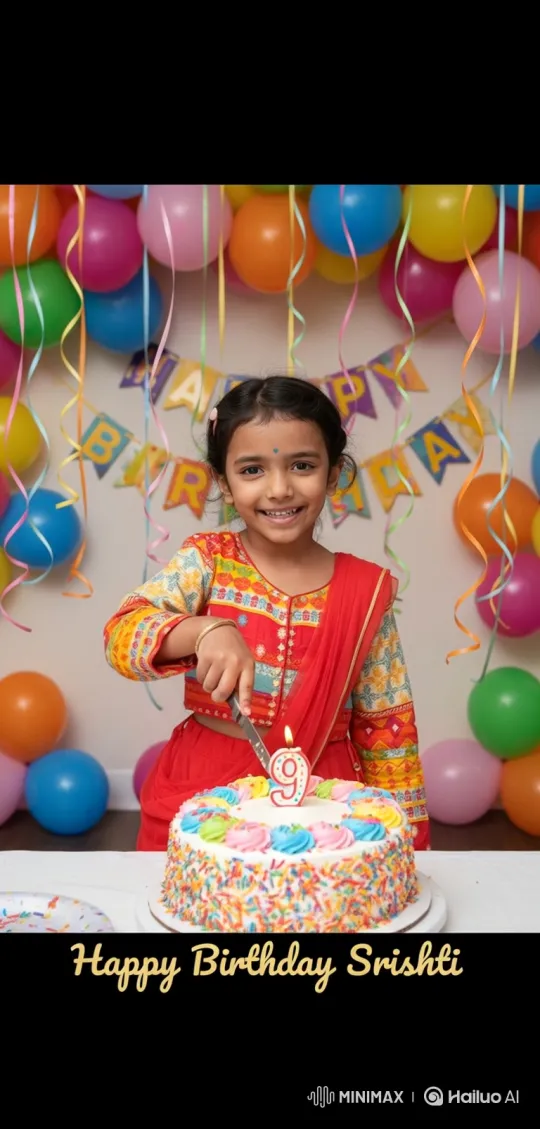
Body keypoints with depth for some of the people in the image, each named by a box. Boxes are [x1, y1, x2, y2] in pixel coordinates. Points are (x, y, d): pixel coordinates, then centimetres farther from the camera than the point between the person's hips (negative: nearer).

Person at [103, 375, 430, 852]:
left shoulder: (366, 590, -3)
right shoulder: (206, 561, -5)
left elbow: (387, 725, 2)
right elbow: (122, 633, -19)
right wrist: (204, 630, -37)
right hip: (202, 794, 0)